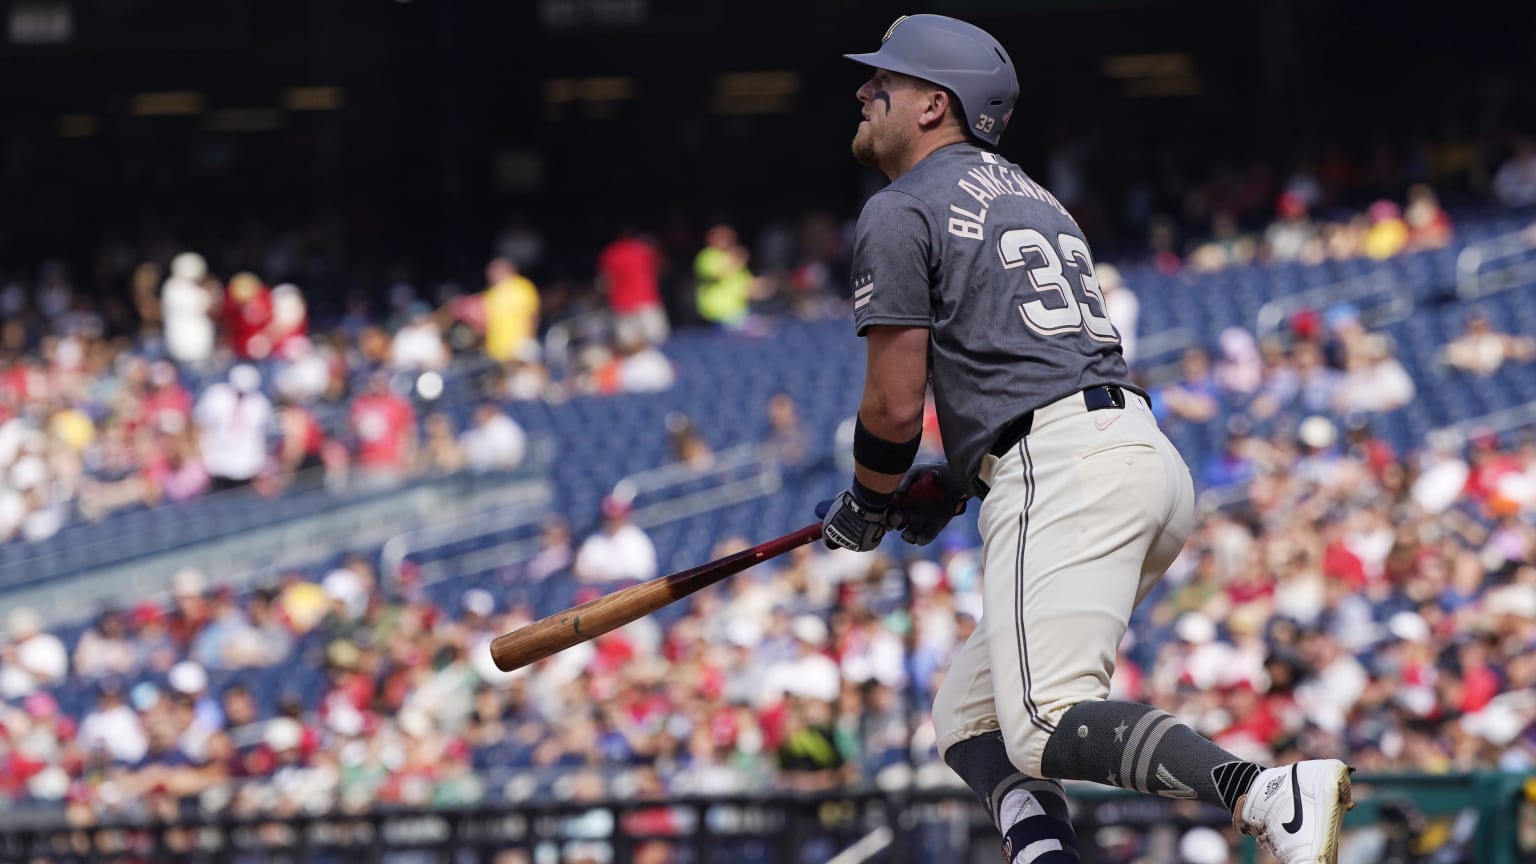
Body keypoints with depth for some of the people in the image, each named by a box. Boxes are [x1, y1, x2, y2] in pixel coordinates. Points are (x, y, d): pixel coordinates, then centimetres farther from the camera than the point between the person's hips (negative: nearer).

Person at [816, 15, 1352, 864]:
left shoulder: (899, 213, 2)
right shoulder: (1030, 196, 29)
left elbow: (895, 404, -3)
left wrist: (865, 508, 14)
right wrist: (953, 482, 28)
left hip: (1064, 473, -9)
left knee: (1045, 723, -21)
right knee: (968, 710, 15)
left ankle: (1271, 794, -41)